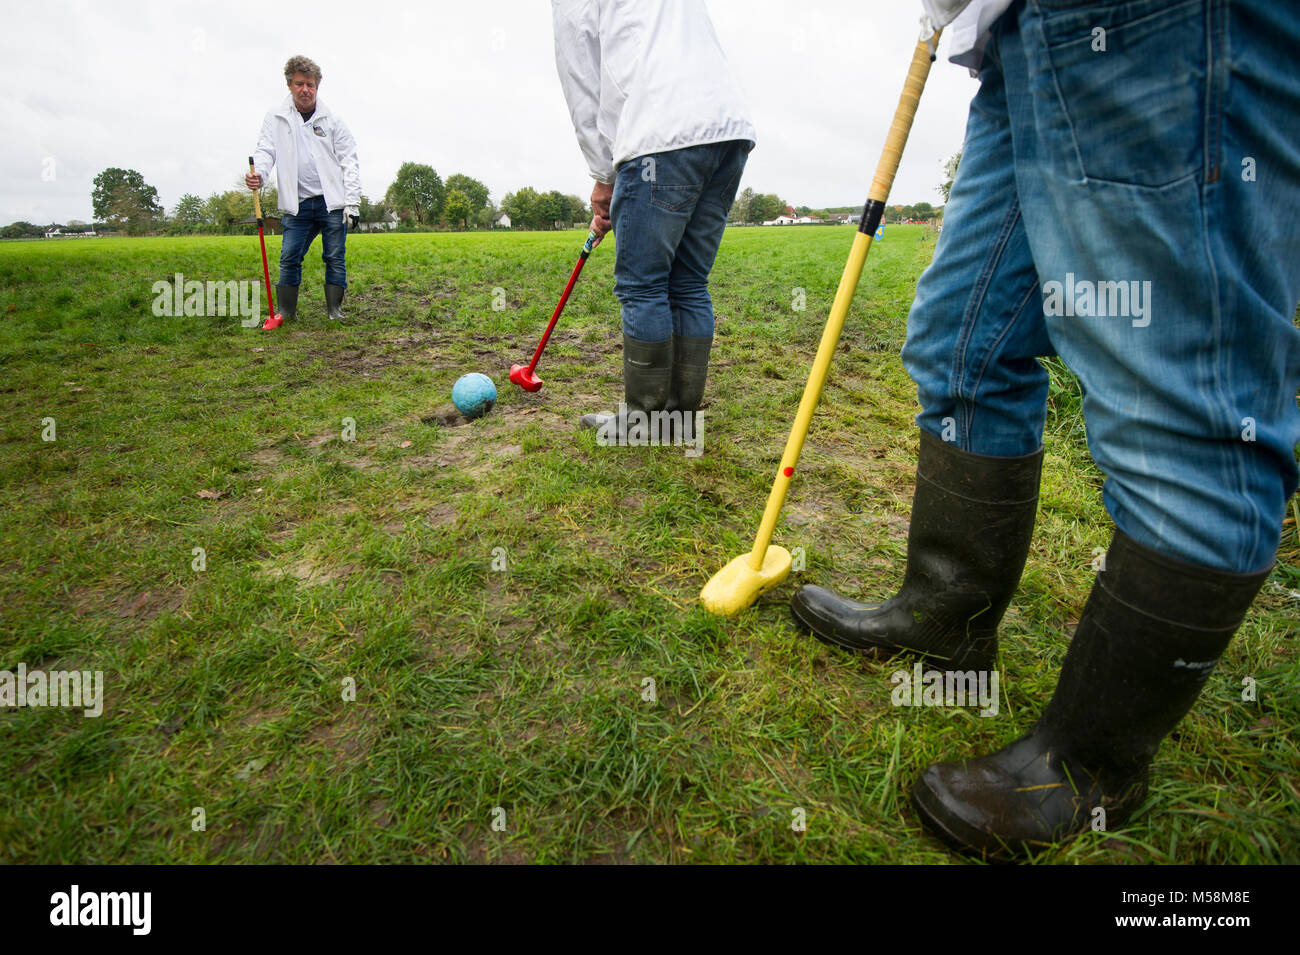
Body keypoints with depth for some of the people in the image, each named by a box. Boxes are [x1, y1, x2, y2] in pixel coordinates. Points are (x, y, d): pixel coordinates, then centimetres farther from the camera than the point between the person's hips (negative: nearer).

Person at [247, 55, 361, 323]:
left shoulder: (332, 121, 8)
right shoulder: (275, 119, 11)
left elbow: (349, 162, 5)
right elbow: (266, 150, 5)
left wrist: (352, 202, -5)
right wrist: (257, 173, -19)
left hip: (332, 203, -1)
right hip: (298, 205, 1)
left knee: (335, 257, 0)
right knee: (289, 257, -2)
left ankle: (335, 311, 9)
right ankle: (286, 312, 6)